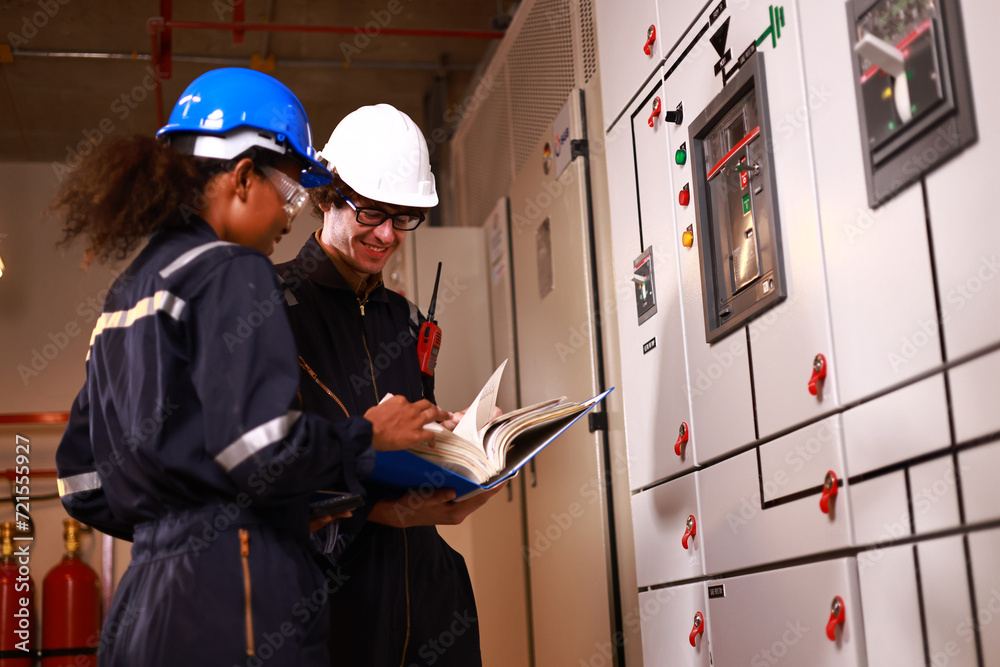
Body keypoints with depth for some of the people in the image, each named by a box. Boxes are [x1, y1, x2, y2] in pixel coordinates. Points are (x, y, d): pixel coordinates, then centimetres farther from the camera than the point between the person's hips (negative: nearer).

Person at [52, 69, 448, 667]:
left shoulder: (126, 292, 18)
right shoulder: (232, 271, -9)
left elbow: (84, 483, 19)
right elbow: (264, 449, -21)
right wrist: (368, 436, -4)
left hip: (145, 601, 9)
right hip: (236, 607, -9)